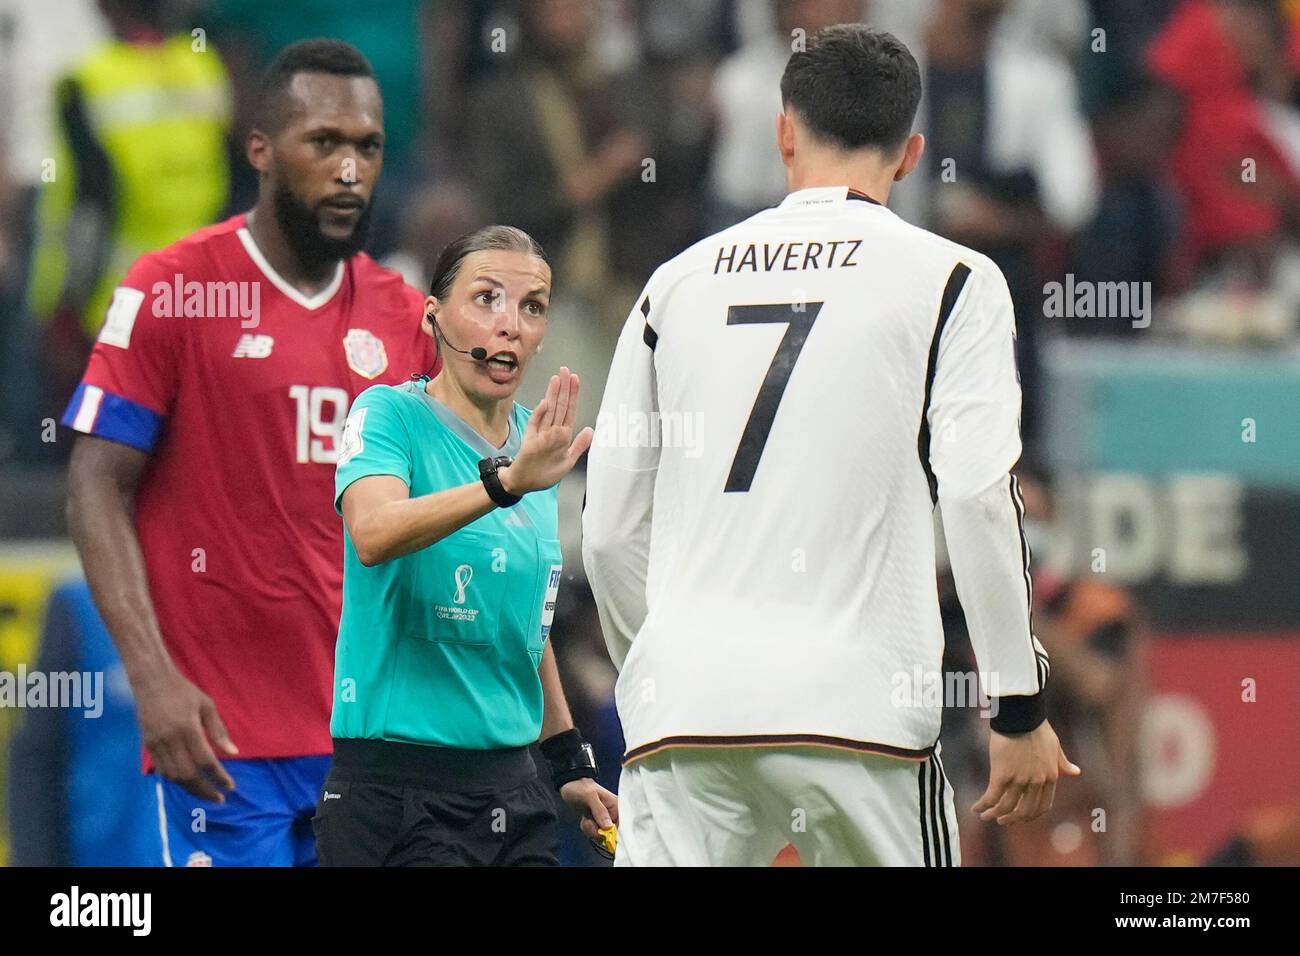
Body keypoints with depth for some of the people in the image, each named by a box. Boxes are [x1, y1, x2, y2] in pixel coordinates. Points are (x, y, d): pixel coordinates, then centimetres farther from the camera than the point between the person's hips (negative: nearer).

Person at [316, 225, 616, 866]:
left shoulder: (536, 443, 12)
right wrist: (505, 483, -43)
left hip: (512, 784, 6)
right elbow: (373, 533, -30)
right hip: (393, 786, -6)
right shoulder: (389, 414, -7)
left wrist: (571, 764, 19)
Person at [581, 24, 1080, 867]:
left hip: (684, 703, 3)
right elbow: (979, 500, -7)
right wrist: (1022, 708, -2)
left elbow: (611, 528, 16)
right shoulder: (950, 280, 4)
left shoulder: (678, 282, 15)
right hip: (853, 701, -3)